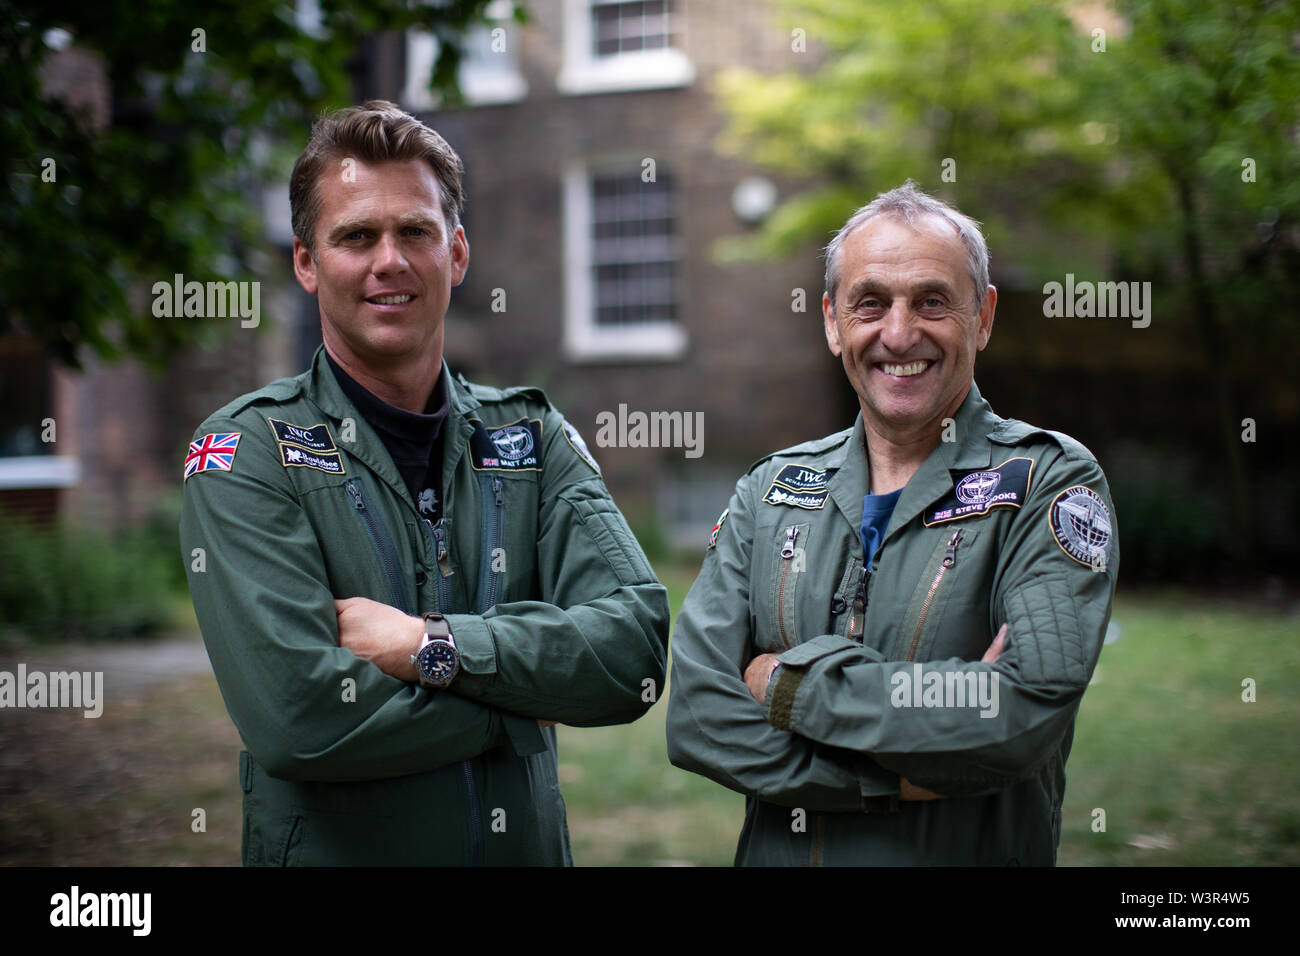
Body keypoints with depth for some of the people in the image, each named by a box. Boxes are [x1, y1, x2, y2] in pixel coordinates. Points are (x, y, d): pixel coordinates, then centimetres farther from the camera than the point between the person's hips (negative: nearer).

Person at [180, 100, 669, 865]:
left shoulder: (534, 439, 1)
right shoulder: (249, 452, -11)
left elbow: (635, 652, -12)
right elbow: (298, 716, -23)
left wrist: (430, 644, -21)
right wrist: (519, 705, -14)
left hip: (530, 846, 4)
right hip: (332, 849, -3)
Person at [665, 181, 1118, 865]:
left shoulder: (1050, 483, -10)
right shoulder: (770, 491, 1)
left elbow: (1030, 710, -25)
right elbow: (696, 715, -10)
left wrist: (791, 683, -18)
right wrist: (892, 778, -22)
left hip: (971, 854, -3)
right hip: (777, 851, 3)